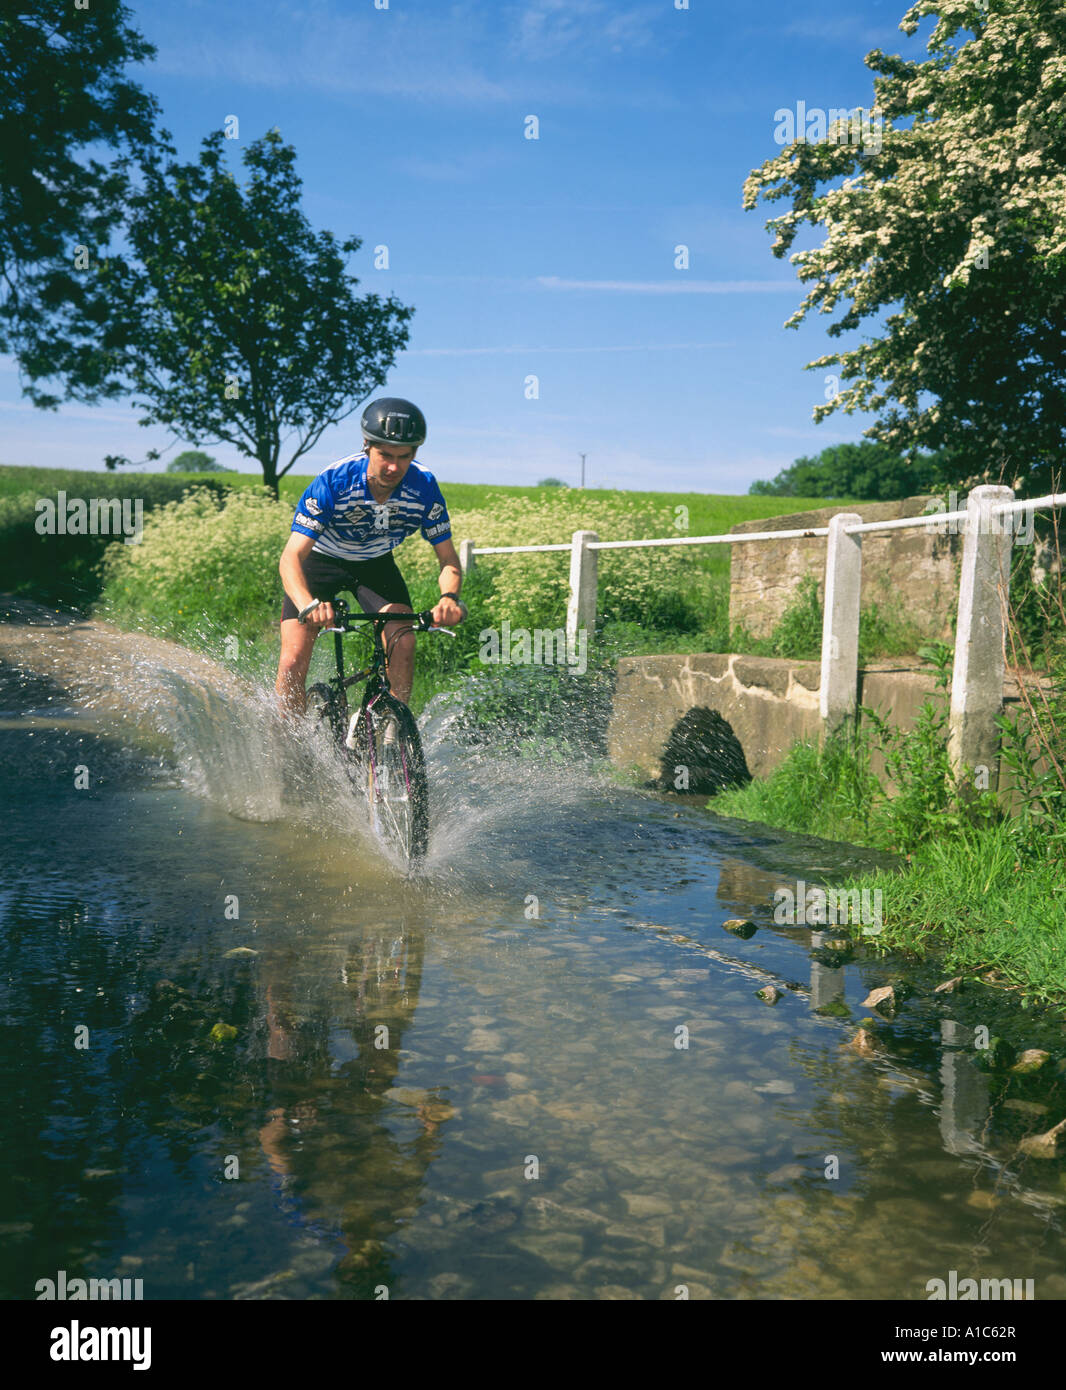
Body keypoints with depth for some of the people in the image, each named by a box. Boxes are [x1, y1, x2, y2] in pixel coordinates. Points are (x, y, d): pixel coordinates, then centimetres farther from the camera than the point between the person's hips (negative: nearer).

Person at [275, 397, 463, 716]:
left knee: (403, 642, -25)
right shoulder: (333, 482, -32)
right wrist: (308, 605, -56)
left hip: (376, 565, 2)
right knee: (293, 662, -15)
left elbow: (448, 559, -17)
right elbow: (291, 557, -35)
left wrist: (449, 597, -40)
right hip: (321, 561, -2)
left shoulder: (424, 488, -24)